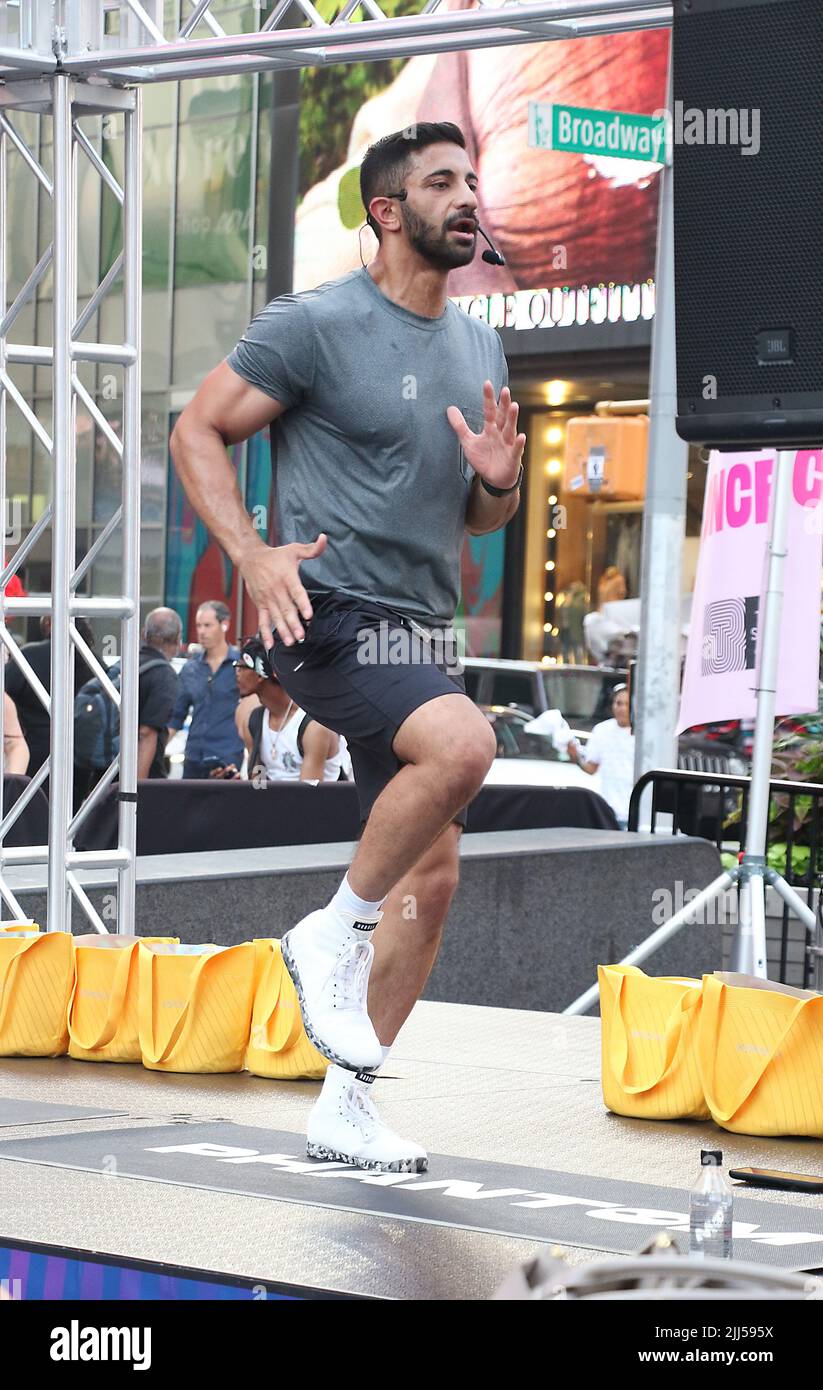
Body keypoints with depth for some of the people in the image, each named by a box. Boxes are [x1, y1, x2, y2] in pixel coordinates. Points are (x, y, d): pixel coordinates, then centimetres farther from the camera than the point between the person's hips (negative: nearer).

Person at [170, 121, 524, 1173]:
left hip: (422, 632, 8)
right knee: (463, 742, -33)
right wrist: (251, 555, -18)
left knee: (431, 872, 6)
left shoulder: (479, 346, 15)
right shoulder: (315, 325, -7)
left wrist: (501, 481, -1)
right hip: (330, 615, -8)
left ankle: (344, 1106, 17)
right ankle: (334, 934, -12)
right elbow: (198, 431, -4)